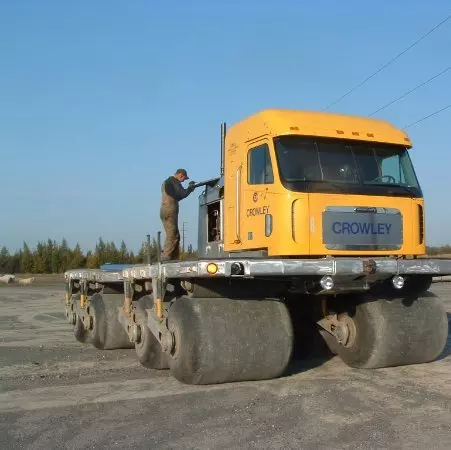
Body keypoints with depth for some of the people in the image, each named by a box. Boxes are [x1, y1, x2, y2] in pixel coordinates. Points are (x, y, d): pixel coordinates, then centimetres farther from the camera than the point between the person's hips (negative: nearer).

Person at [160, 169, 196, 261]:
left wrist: (188, 189, 17)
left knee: (175, 236, 11)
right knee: (172, 236, -12)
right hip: (170, 212, -10)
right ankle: (165, 258, -16)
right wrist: (191, 187, 0)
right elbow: (182, 194, -16)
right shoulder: (174, 181, -7)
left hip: (164, 212, 10)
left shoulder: (166, 182, 23)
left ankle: (175, 259, 9)